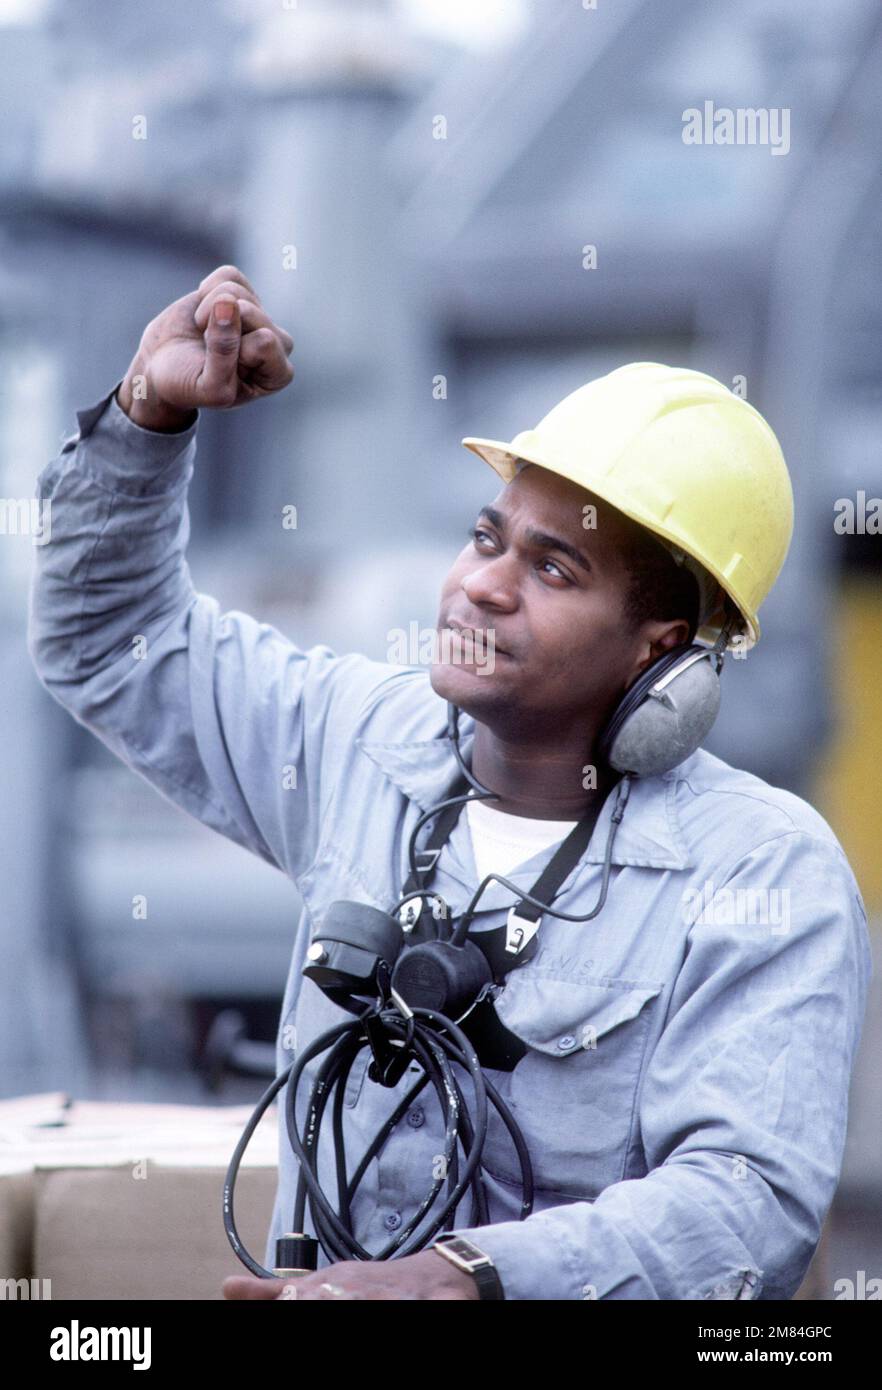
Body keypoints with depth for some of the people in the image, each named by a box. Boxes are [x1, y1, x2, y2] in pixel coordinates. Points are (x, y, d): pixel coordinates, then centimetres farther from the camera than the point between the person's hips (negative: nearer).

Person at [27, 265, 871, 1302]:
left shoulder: (767, 874, -7)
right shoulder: (364, 737, 8)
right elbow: (107, 639, 22)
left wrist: (465, 1277, -29)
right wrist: (150, 413, 7)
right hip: (317, 1279, 4)